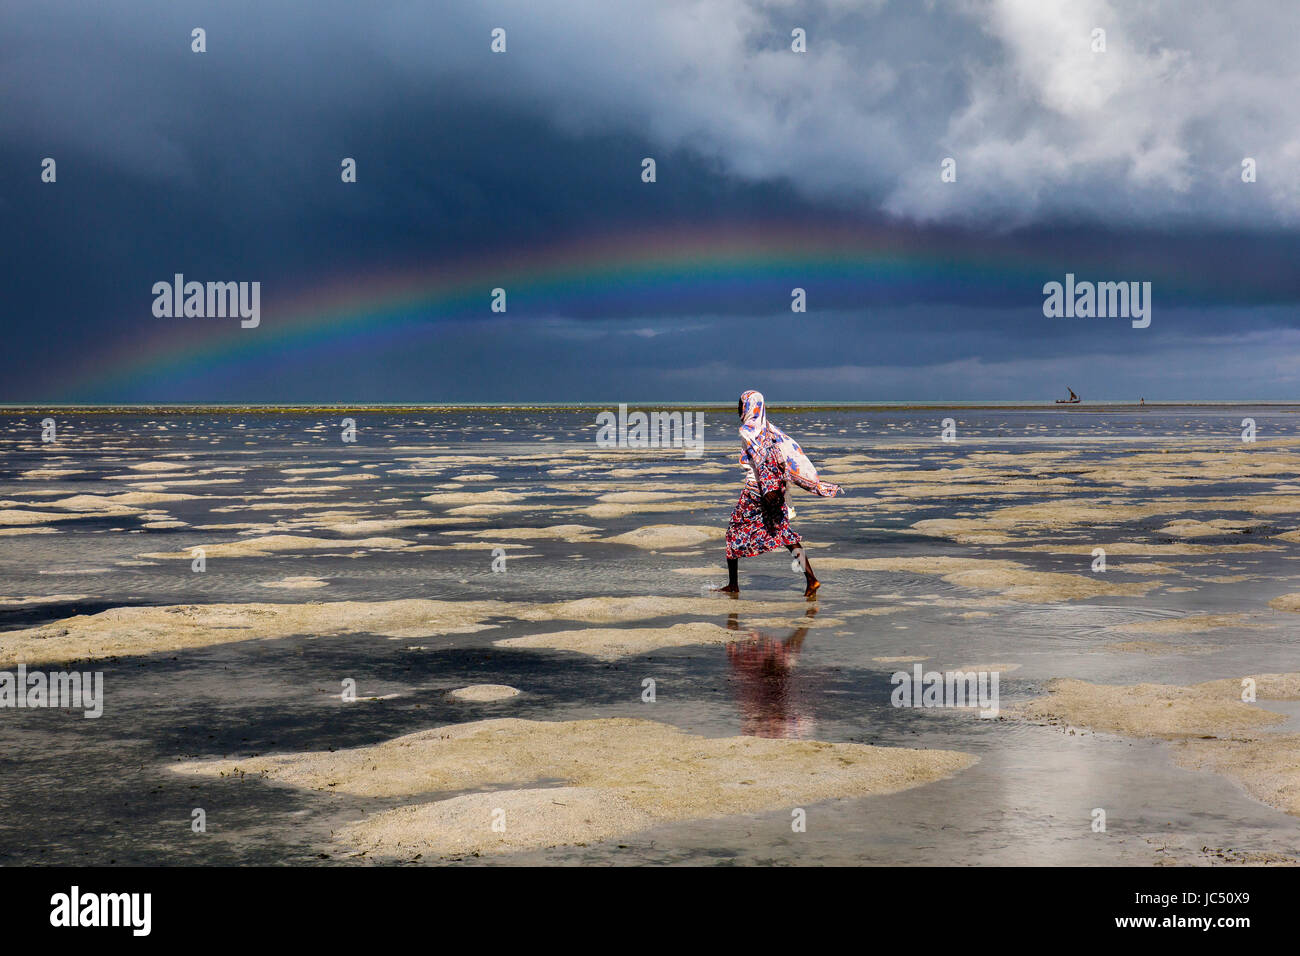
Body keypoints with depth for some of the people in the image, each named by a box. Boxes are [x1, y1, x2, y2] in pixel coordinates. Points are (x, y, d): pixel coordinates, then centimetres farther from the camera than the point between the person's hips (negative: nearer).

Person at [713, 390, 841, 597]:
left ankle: (733, 585, 14)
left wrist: (767, 489, -27)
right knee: (784, 531, 6)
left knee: (735, 532, 8)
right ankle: (811, 578, -7)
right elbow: (790, 451, 10)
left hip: (755, 488, -7)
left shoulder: (747, 430, -12)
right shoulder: (768, 428, 11)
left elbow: (761, 459, -22)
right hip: (776, 487, 7)